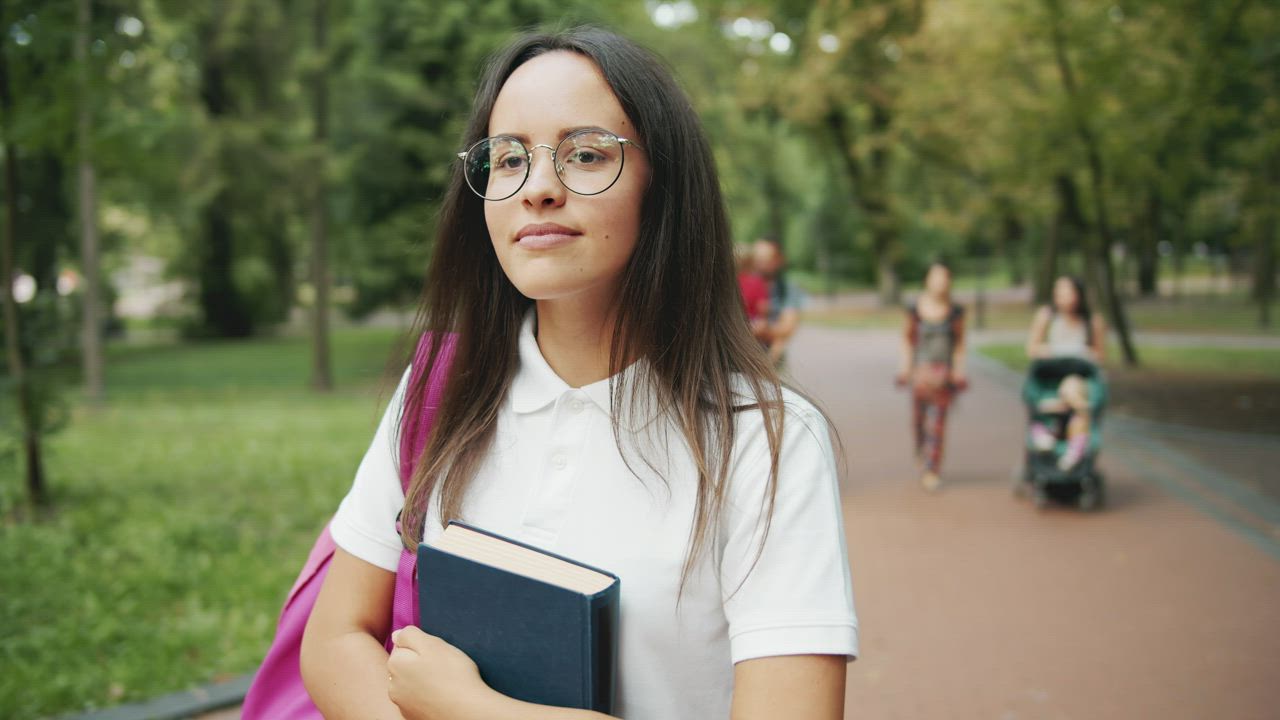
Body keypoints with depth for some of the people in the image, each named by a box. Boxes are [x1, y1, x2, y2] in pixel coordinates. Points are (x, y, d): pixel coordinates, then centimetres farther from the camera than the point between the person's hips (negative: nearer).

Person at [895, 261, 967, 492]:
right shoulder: (915, 310, 0)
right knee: (918, 419, 6)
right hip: (920, 370, 1)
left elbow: (959, 341, 9)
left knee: (937, 421, -5)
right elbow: (908, 338, 11)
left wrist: (959, 369, 5)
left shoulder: (955, 311, 1)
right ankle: (922, 456, 35)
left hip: (944, 373, -1)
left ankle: (931, 470, -1)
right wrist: (906, 365, 8)